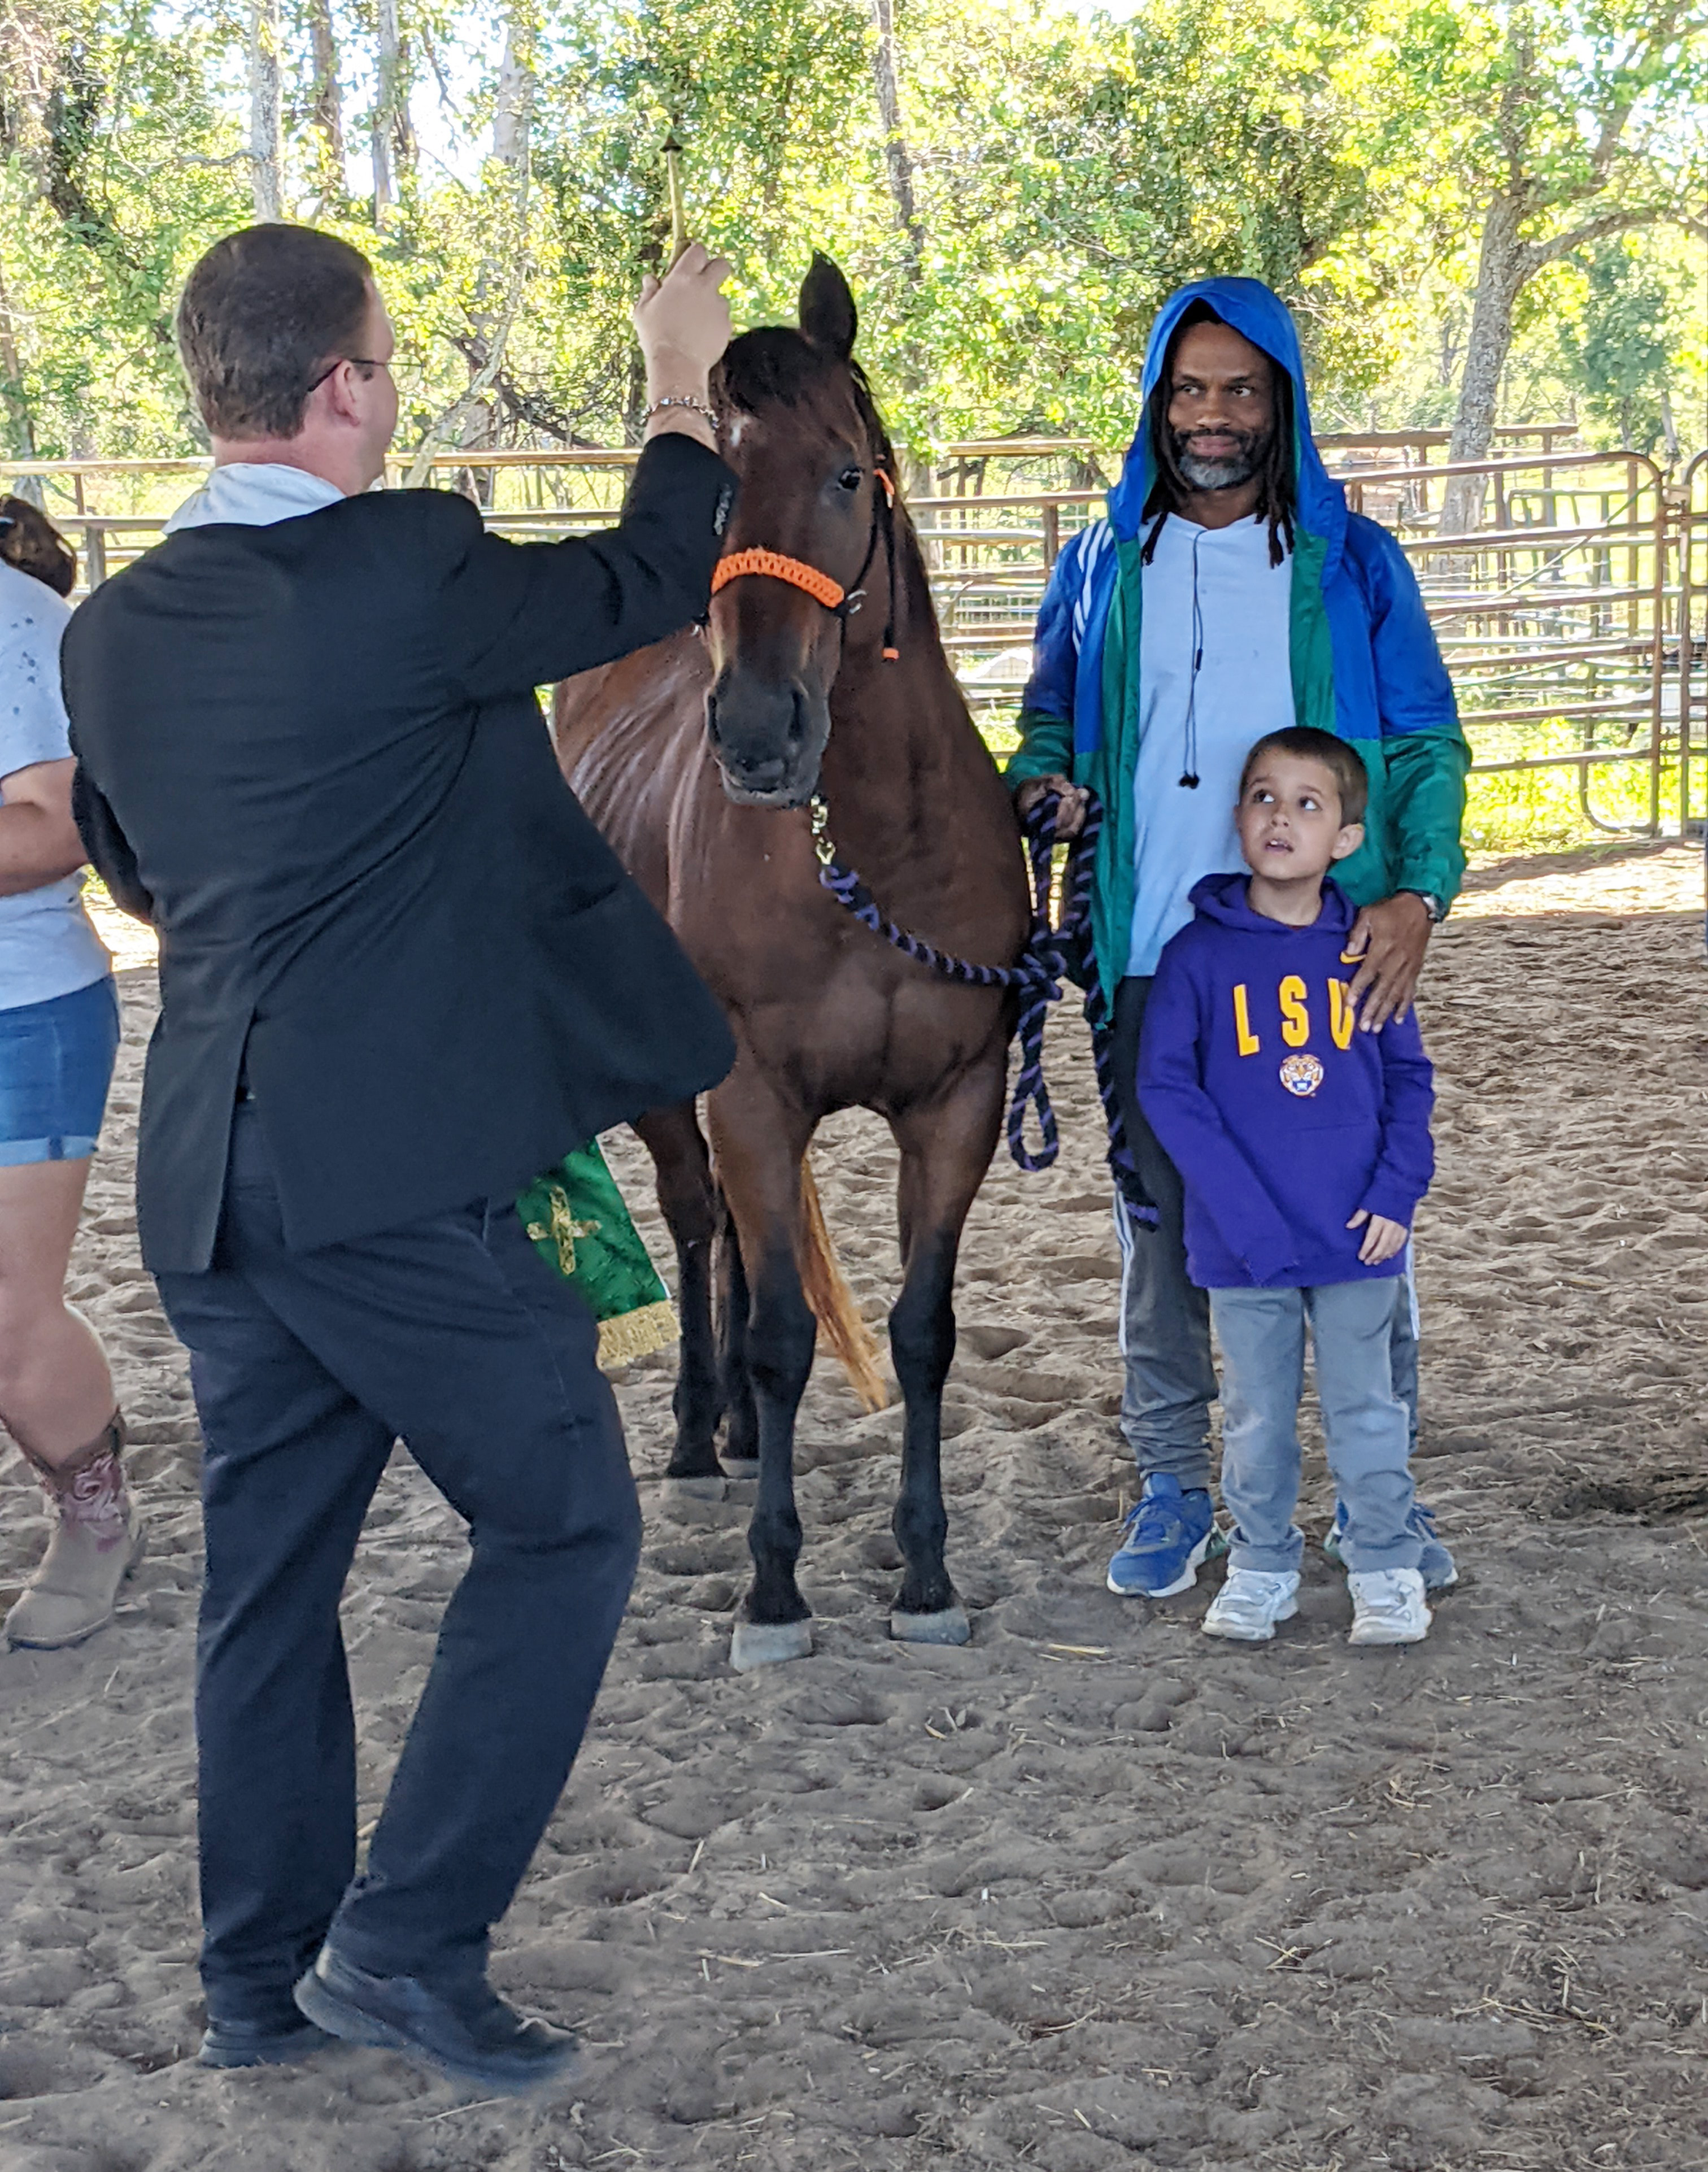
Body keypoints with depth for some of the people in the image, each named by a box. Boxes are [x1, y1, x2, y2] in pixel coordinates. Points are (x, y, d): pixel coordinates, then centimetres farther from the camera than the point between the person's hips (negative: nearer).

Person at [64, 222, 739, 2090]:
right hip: (398, 1164, -7)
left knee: (270, 1566, 16)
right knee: (561, 1526, 5)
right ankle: (408, 1940, 2)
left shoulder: (111, 628, 8)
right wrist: (684, 375, 16)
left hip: (208, 1171, 8)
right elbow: (654, 582, 2)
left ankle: (260, 1979, 25)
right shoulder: (403, 569, -14)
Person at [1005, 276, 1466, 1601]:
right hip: (1155, 956, 1)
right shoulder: (1103, 566, 8)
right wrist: (1044, 783, -7)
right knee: (1162, 1223, 7)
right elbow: (1049, 721, 18)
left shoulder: (1353, 562, 4)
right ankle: (1173, 1484, 19)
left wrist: (1418, 891, -14)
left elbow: (1428, 745, 2)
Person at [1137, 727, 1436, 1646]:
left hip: (1355, 1236, 1)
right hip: (1241, 1248, -1)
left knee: (1366, 1411, 9)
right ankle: (1261, 1569, 26)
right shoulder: (1197, 953, -5)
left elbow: (1409, 1079, 7)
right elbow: (1166, 1087, -7)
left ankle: (1387, 1571, 23)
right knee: (1256, 1416, 11)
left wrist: (1397, 1194, -6)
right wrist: (1241, 1206, -15)